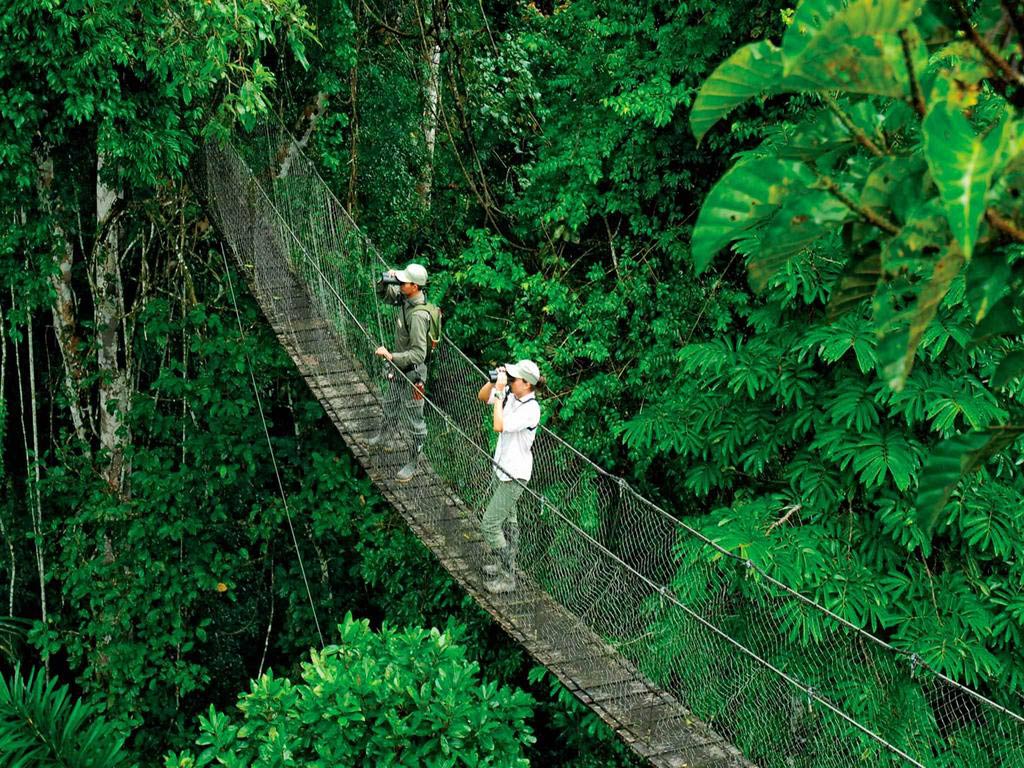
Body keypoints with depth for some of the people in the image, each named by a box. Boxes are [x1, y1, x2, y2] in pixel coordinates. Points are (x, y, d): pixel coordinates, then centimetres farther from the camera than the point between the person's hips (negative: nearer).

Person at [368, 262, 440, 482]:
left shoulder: (418, 315, -33)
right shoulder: (404, 296, -8)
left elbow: (418, 354, -35)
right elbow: (383, 294, 11)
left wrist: (392, 357, -41)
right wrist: (386, 280, -10)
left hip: (411, 372, -10)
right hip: (397, 366, 10)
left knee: (412, 420, 6)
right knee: (389, 404, 34)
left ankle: (413, 463, 21)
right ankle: (381, 433, 60)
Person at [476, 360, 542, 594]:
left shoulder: (530, 409, -27)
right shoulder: (510, 394, -4)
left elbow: (499, 425, -34)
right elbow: (482, 397, 9)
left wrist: (499, 390, -30)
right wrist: (493, 382, -10)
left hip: (515, 475, -9)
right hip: (502, 468, 9)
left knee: (489, 524, -6)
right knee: (508, 520, 23)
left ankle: (507, 577, 5)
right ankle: (506, 562, 39)